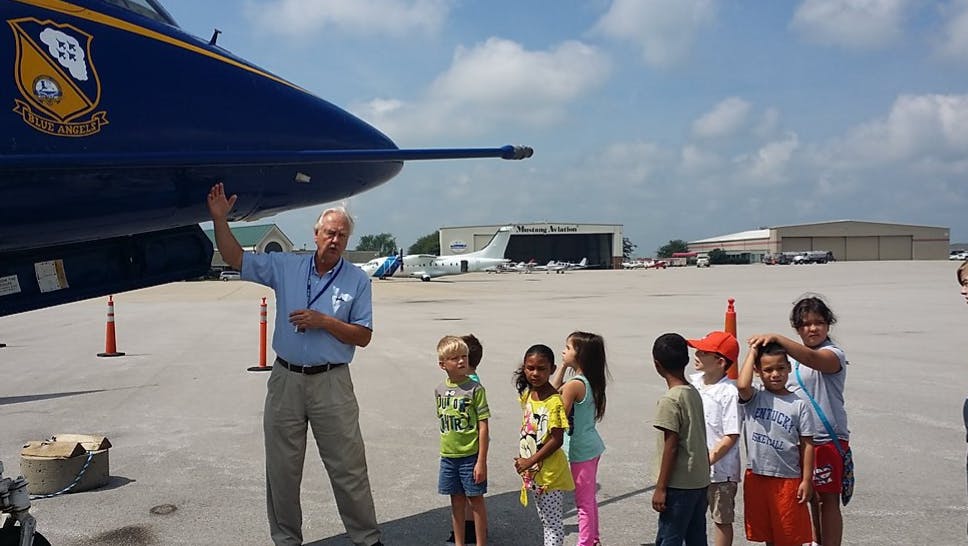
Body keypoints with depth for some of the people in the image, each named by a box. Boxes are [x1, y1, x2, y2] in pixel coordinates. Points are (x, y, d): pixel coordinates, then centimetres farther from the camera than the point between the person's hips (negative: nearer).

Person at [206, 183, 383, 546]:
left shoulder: (357, 280, -2)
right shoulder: (286, 267, 4)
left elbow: (363, 336, -3)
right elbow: (235, 258, 4)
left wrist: (323, 321, -14)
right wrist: (219, 218, -7)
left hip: (332, 383, -2)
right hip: (286, 380, 3)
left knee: (348, 467, 3)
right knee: (282, 467, 11)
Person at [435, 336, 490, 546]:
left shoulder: (475, 388, -12)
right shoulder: (440, 390, 3)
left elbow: (483, 426, -12)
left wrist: (481, 461, -15)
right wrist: (444, 452, 12)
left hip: (471, 455, -4)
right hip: (448, 456, 5)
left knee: (476, 500, 5)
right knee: (456, 501, 14)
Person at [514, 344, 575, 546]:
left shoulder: (554, 401, -20)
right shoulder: (527, 395, 3)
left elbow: (557, 440, -21)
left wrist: (530, 461, -18)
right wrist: (524, 462, 9)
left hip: (550, 472, -8)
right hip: (533, 470, 8)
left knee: (552, 521, 2)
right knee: (545, 519, 20)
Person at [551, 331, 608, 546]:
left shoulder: (573, 385, -23)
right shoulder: (590, 381, 3)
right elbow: (554, 390, 12)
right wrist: (563, 367, 5)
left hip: (581, 450, -9)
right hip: (592, 446, 9)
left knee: (583, 502, 5)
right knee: (589, 498, 22)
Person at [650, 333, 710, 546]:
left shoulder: (670, 400, -17)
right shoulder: (694, 393, 7)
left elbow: (671, 447, -18)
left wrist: (660, 488, -13)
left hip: (680, 486, -8)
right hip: (700, 481, 8)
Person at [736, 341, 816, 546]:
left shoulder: (799, 405, -4)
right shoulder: (754, 398, -2)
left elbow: (807, 444, -2)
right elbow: (742, 385, -26)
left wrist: (807, 480, -5)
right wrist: (752, 352, -15)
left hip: (788, 478, -1)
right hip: (756, 476, 2)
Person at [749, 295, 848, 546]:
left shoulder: (833, 354, -11)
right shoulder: (791, 355, 12)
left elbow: (812, 358, -36)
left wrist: (776, 338, -44)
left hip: (827, 439, -7)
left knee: (828, 499, 1)